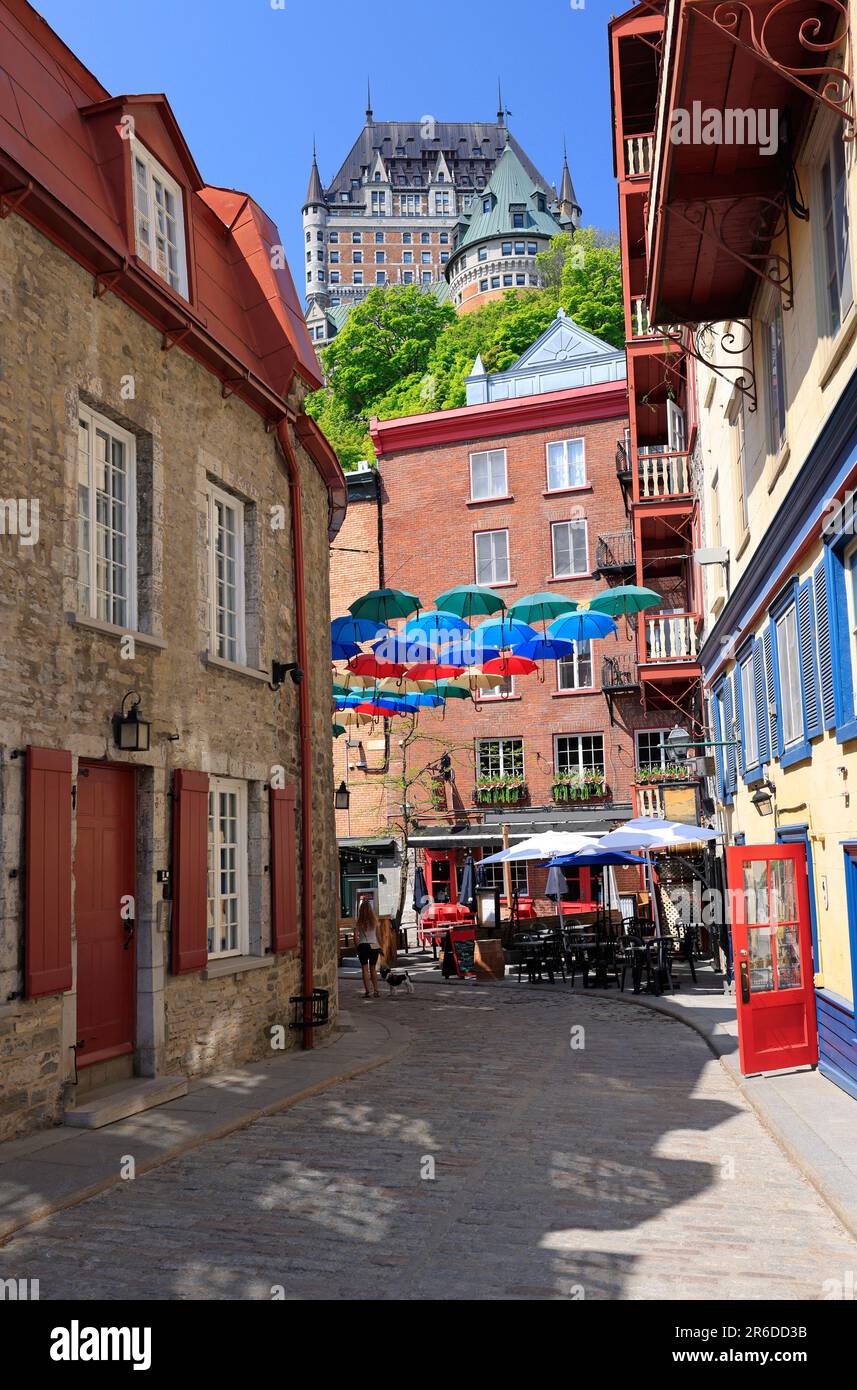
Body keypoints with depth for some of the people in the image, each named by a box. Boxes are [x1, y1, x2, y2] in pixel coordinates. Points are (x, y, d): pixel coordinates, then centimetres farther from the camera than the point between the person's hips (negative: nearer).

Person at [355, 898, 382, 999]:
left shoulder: (359, 922, -4)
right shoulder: (375, 921, 2)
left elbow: (356, 935, -8)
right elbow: (378, 935, 6)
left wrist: (357, 945, 4)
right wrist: (380, 946, 13)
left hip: (363, 945, -2)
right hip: (374, 945, 3)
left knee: (365, 969, 2)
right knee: (373, 969, 13)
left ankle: (367, 991, -4)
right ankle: (376, 990, 8)